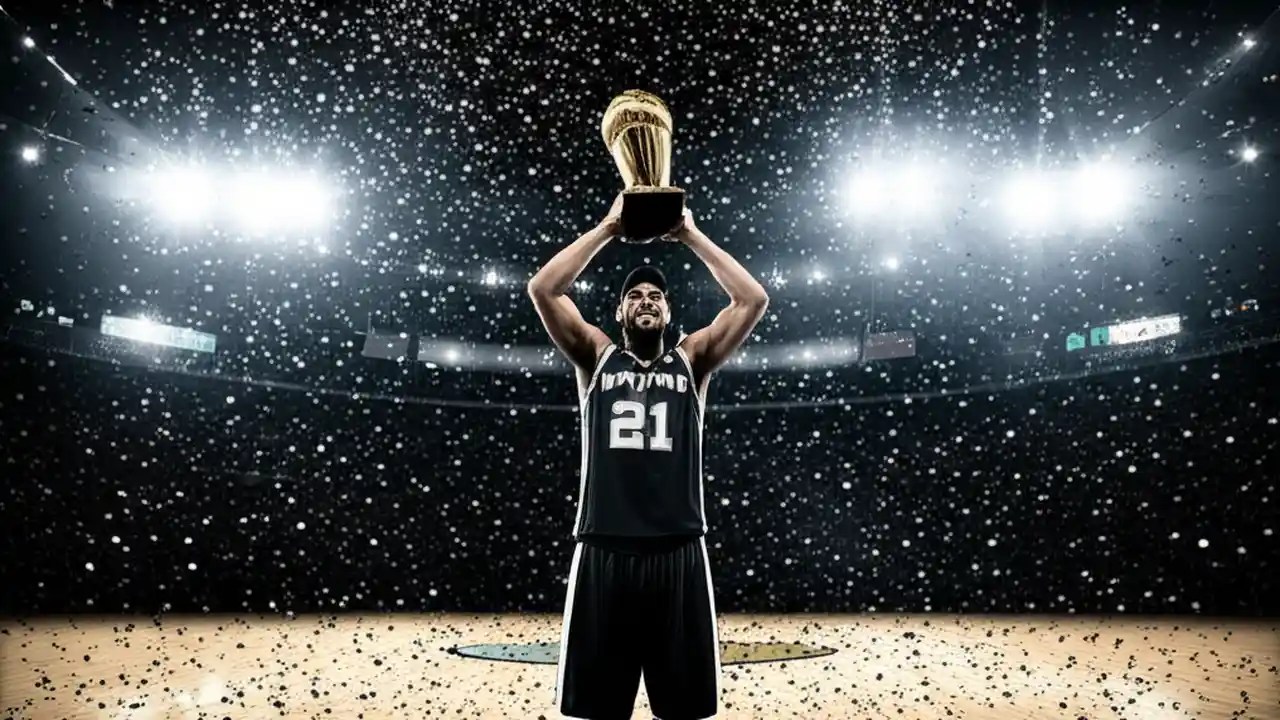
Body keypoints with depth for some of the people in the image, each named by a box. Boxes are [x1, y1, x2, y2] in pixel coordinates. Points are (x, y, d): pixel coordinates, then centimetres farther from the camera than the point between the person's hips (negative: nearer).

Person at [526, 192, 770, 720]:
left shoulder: (692, 360, 14)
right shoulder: (597, 357, 13)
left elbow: (754, 299, 5)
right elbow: (542, 289, 1)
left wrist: (691, 235, 8)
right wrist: (608, 227, 5)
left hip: (678, 552, 1)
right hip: (604, 552, 0)